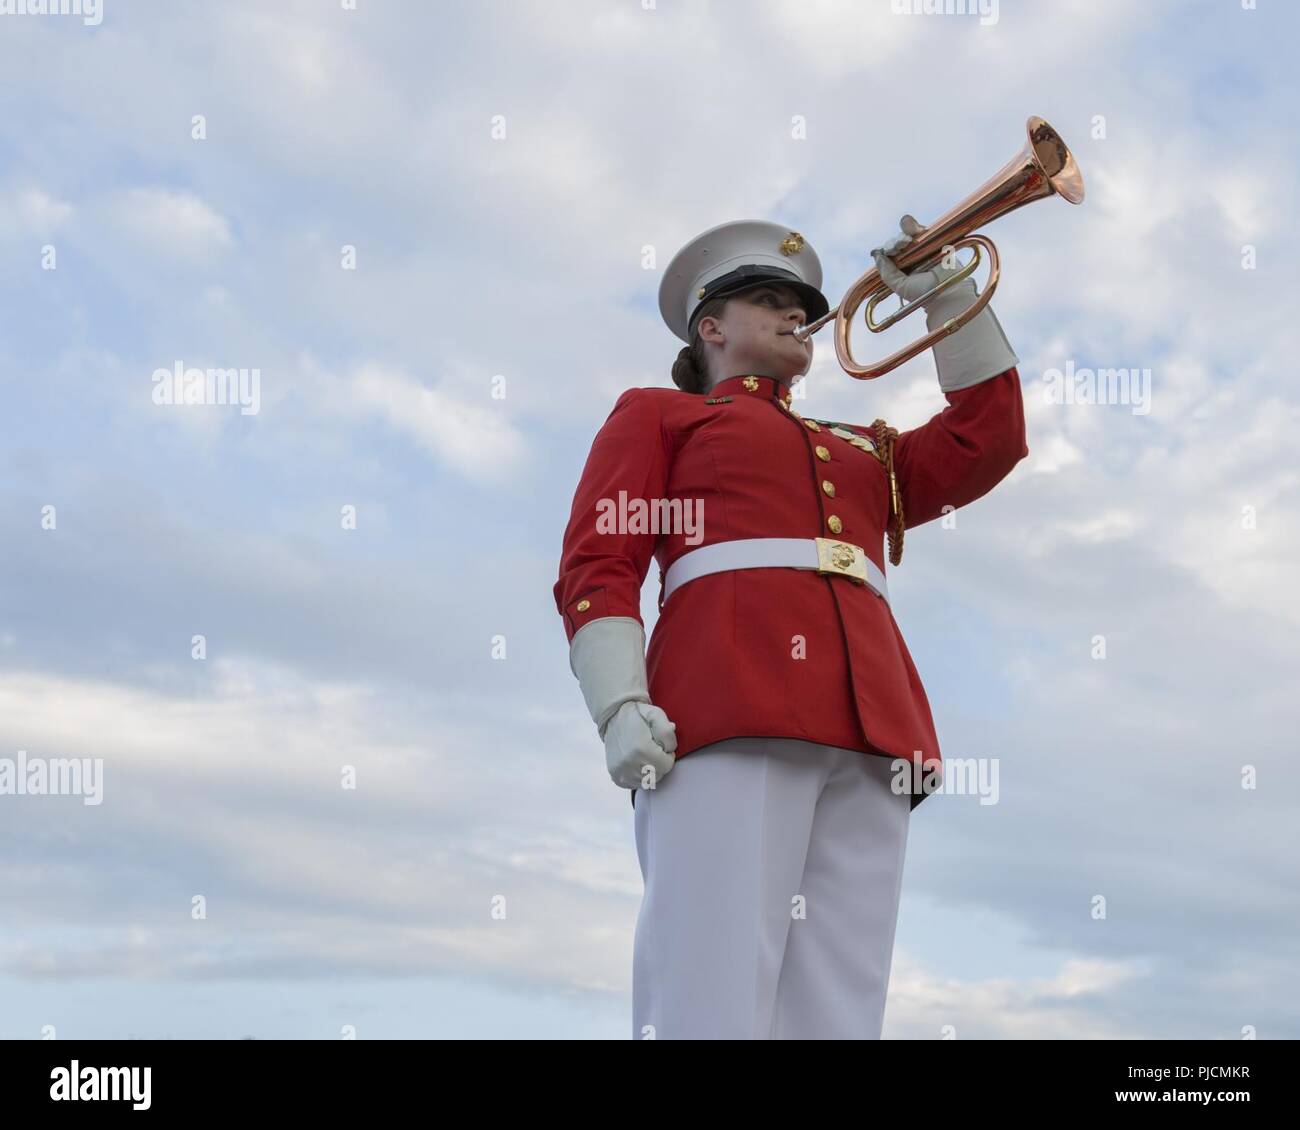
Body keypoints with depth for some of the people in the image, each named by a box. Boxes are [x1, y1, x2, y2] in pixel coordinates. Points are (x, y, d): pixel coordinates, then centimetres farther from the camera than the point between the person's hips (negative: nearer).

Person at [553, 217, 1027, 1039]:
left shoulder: (861, 450, 37)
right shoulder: (655, 414, 22)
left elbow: (986, 443, 26)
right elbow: (596, 566, 8)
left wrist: (945, 296, 25)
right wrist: (620, 706, -9)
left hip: (871, 733, 5)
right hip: (730, 715, -5)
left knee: (836, 1007, -6)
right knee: (713, 995, -17)